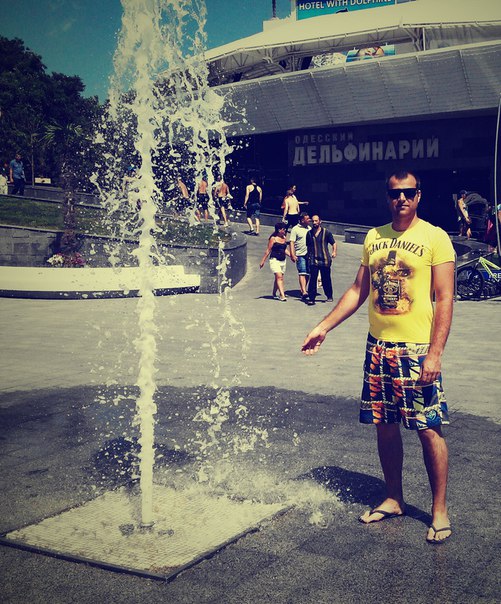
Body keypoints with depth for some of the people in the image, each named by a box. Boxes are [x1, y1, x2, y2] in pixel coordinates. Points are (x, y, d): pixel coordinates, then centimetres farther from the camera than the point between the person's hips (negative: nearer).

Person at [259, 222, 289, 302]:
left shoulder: (284, 238, 10)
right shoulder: (273, 239, -7)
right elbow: (268, 250, -5)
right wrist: (263, 261, -5)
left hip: (283, 261, 6)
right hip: (275, 260, -6)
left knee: (278, 278, 12)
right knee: (279, 277, -16)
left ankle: (274, 293, 28)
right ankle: (282, 295, -22)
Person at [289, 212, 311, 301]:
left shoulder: (309, 228, 15)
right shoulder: (295, 229, -4)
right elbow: (292, 242, -8)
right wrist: (292, 255, -16)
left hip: (309, 254, 6)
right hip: (300, 255, -6)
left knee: (307, 273, 7)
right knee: (302, 273, -12)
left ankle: (303, 290, 19)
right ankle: (304, 292, -18)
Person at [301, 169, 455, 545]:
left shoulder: (435, 238, -5)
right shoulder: (374, 237, 11)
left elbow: (445, 300, -9)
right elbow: (358, 290, 16)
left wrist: (435, 353, -16)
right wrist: (324, 327, 12)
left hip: (417, 350, -5)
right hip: (378, 347, 5)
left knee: (429, 429, -2)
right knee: (384, 426, 11)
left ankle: (440, 511, 12)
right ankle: (394, 500, 26)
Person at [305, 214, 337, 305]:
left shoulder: (326, 232, 3)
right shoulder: (309, 234, 10)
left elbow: (334, 243, 6)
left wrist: (334, 252, -9)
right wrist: (308, 256, 16)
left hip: (325, 260, -1)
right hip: (313, 260, 1)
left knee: (326, 279, 8)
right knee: (312, 279, -9)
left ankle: (329, 296, 25)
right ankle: (311, 298, -6)